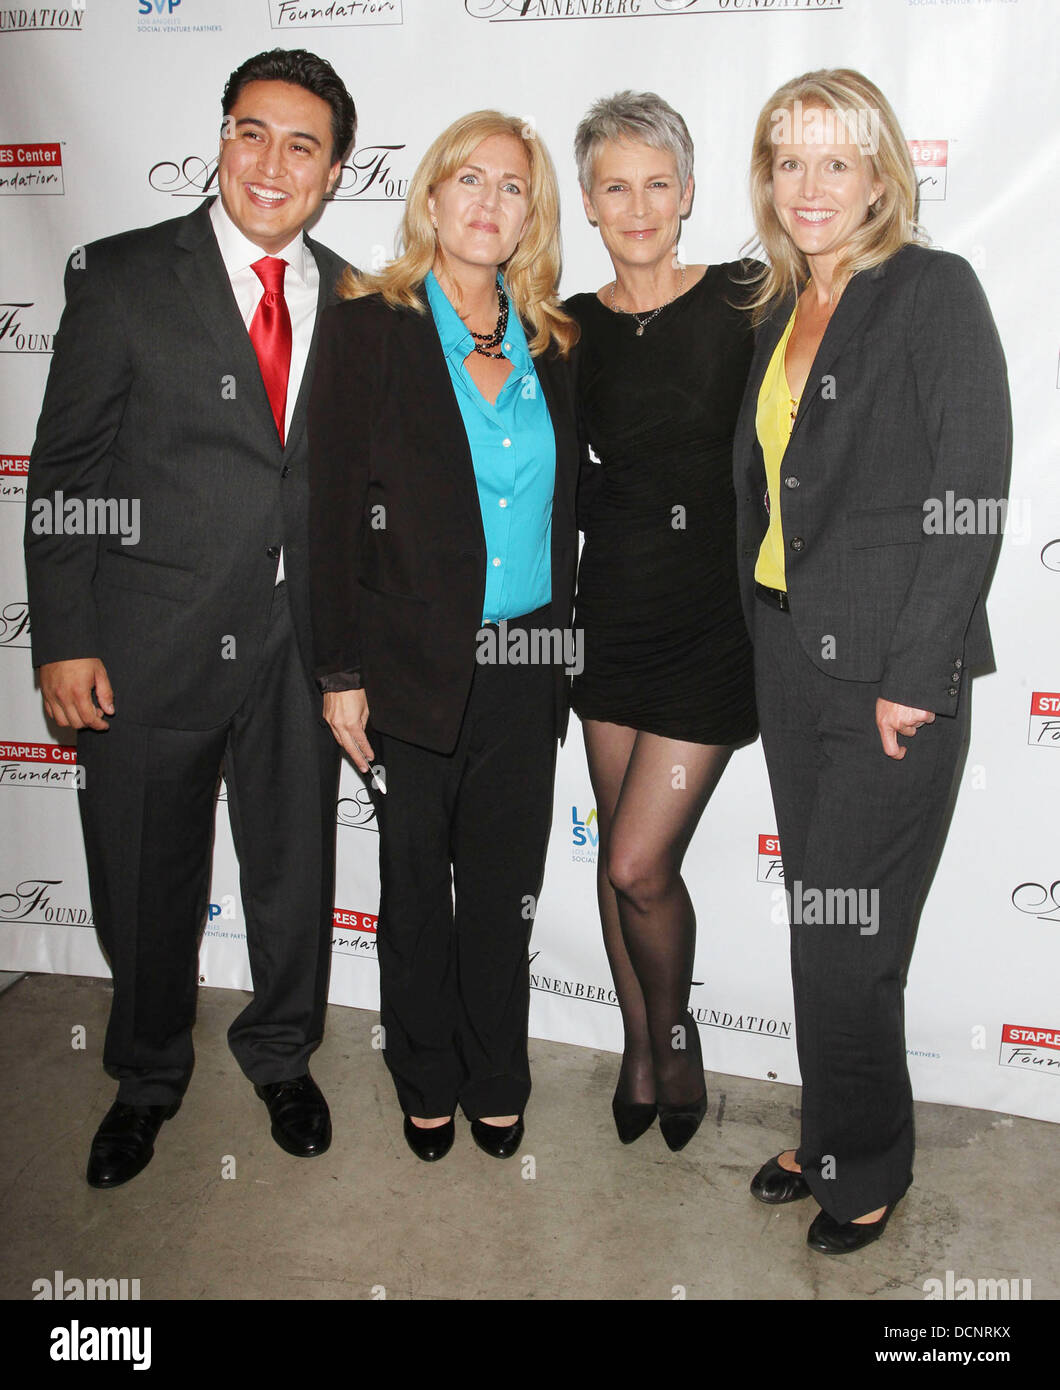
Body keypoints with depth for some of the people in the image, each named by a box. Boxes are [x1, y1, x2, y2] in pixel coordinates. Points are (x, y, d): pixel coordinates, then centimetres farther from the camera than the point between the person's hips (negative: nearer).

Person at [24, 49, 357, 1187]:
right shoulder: (123, 277, -3)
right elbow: (64, 470, -3)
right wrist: (66, 640, -8)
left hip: (298, 643, 2)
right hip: (150, 643, -2)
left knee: (295, 870, 14)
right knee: (145, 882, 13)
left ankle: (280, 1055, 41)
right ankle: (148, 1077, 39)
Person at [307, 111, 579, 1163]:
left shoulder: (547, 342, 8)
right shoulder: (368, 326, -3)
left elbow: (561, 504, 13)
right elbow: (333, 507, -7)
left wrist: (560, 643, 8)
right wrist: (340, 672, -10)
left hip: (525, 664, 3)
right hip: (414, 662, -3)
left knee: (505, 887, 13)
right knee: (416, 881, 12)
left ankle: (496, 1084, 33)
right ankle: (427, 1086, 34)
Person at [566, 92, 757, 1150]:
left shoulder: (741, 302, -5)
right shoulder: (571, 329, 5)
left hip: (713, 622, -4)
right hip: (612, 615, 4)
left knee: (638, 866, -6)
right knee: (622, 856, 13)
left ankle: (677, 1034, 24)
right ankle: (642, 1048, 35)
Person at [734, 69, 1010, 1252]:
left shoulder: (936, 290, -7)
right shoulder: (781, 314, 14)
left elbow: (972, 494, -14)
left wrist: (914, 676, -17)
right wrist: (763, 632, 10)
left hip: (892, 675, -6)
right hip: (790, 656, 7)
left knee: (846, 935, 1)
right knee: (815, 921, 14)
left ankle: (867, 1172, 24)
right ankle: (830, 1141, 32)